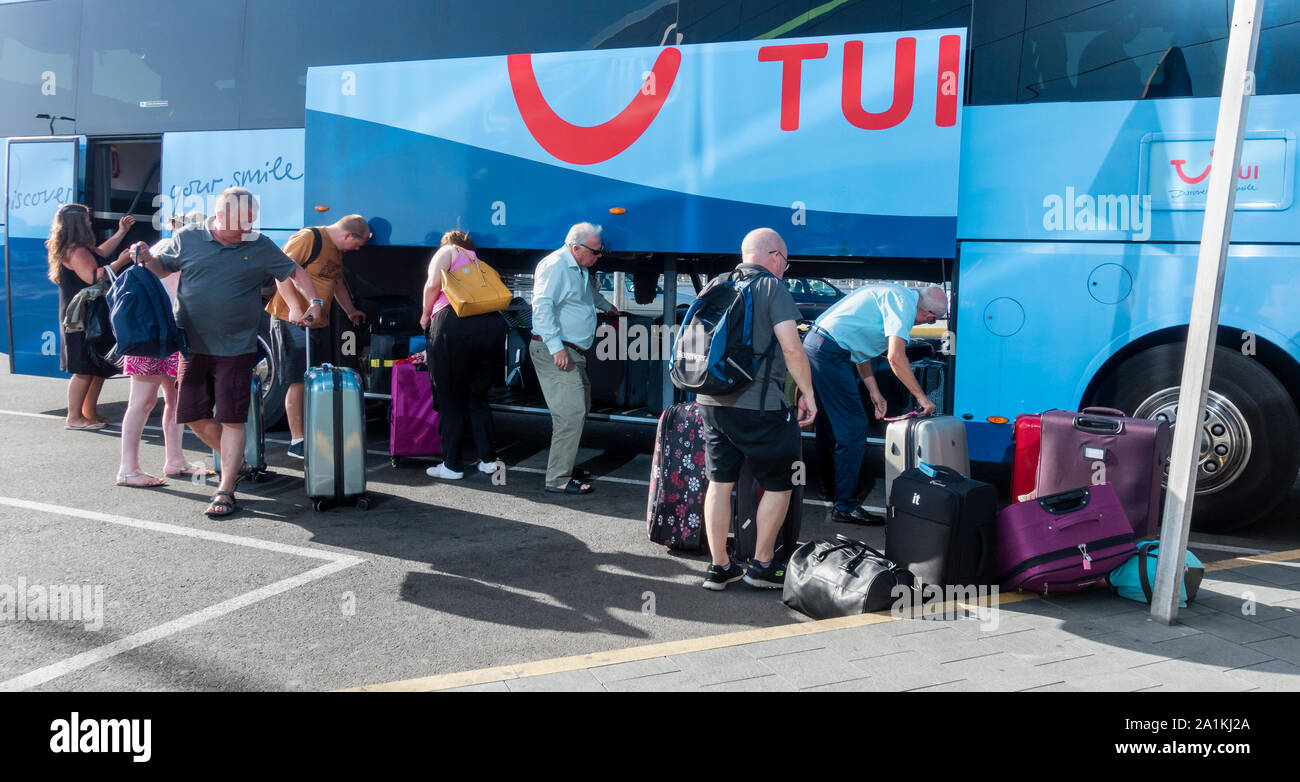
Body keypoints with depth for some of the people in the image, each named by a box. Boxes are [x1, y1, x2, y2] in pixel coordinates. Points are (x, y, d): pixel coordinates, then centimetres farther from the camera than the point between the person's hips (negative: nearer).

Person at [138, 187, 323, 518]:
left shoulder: (260, 247, 1)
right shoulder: (187, 239, 2)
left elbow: (296, 271, 10)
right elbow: (161, 267, 12)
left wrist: (314, 301, -4)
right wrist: (146, 259, -10)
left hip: (236, 350, -2)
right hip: (193, 346, 2)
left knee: (231, 420, -3)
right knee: (193, 414, 6)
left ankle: (225, 490, 4)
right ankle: (232, 460, 31)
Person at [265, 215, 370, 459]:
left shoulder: (337, 251, 17)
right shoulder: (307, 238, -12)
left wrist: (350, 311, 41)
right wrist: (294, 308, -26)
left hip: (319, 324, 9)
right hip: (293, 321, -9)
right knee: (299, 381, -7)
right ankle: (297, 441, -1)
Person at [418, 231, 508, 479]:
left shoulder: (447, 251, 15)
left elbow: (433, 284, -2)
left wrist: (426, 314, 12)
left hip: (454, 323, -5)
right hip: (493, 324, 6)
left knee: (450, 399, 5)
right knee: (477, 396, 18)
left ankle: (452, 465, 9)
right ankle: (488, 459, 14)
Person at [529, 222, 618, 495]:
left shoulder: (582, 270, 19)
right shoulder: (555, 266, -14)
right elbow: (542, 306, -23)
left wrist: (607, 307, 59)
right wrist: (556, 346, -28)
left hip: (573, 351, 11)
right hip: (554, 351, -11)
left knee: (580, 408, 12)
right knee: (571, 413, -14)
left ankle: (564, 466, 21)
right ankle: (558, 479, -9)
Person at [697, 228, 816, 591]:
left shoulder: (715, 286, 13)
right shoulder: (773, 288, -6)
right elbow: (791, 348, -15)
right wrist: (808, 394, -5)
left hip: (711, 400, 7)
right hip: (758, 404, -6)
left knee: (719, 482, 12)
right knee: (779, 484, 10)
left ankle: (719, 567, 18)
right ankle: (762, 565, 16)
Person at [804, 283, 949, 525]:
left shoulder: (891, 296, 20)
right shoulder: (903, 301, -10)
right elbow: (896, 358, -18)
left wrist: (875, 393, 21)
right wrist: (921, 396, -8)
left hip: (815, 343, 11)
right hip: (829, 351, -11)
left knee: (832, 424, 21)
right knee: (854, 428, -6)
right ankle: (845, 506, -2)